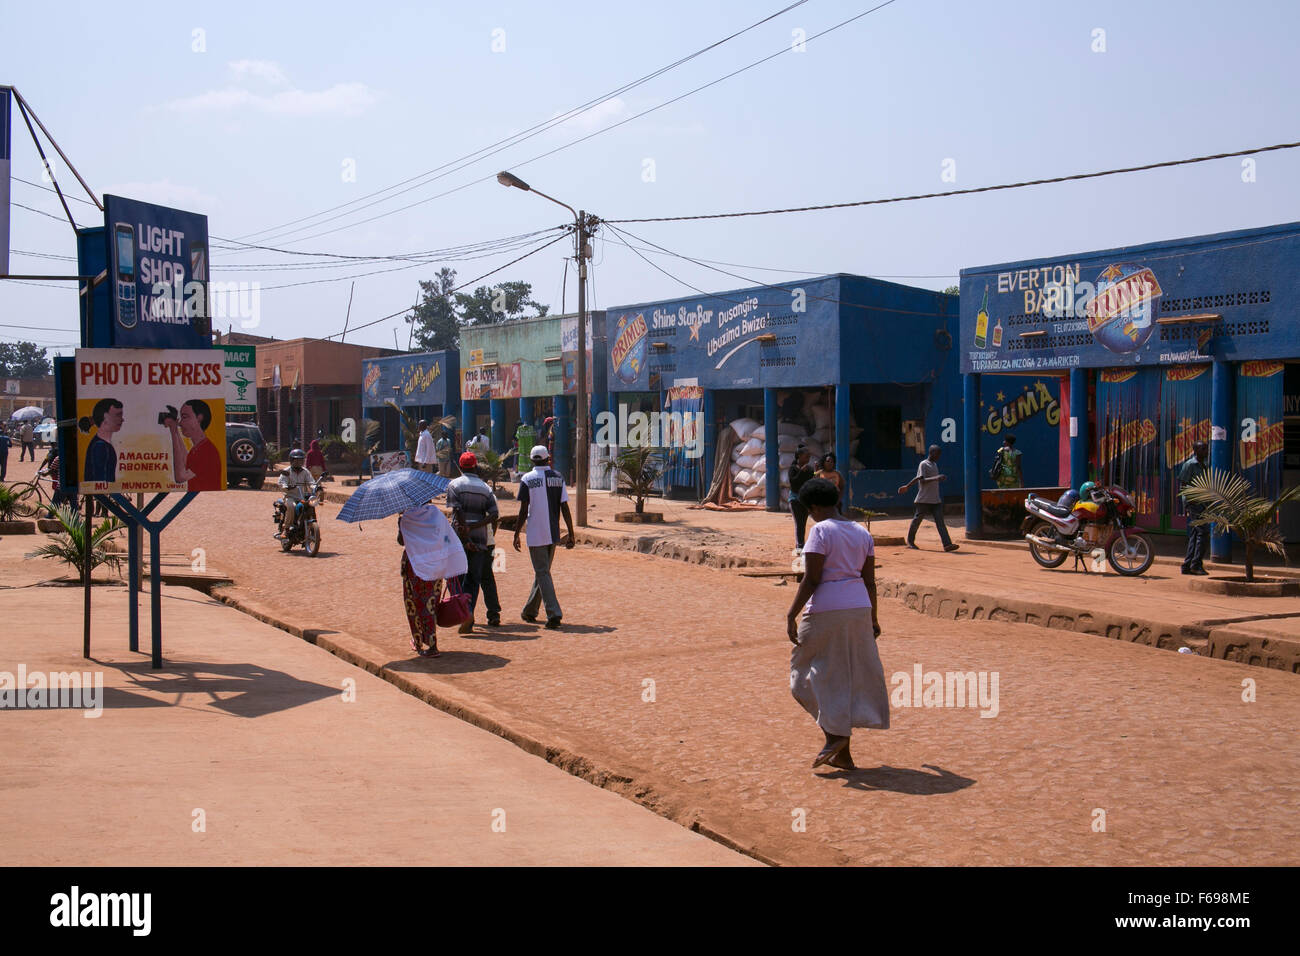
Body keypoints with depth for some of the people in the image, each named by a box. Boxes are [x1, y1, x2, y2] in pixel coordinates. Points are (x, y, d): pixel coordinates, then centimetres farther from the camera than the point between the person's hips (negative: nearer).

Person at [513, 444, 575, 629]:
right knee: (543, 571, 16)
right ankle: (530, 611, 29)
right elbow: (565, 508, 1)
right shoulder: (558, 478, 4)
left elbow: (523, 511, -9)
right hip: (553, 534, 4)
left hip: (536, 534, -4)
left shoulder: (527, 479, -6)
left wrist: (516, 535, 0)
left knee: (542, 573, -4)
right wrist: (571, 534, 4)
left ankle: (554, 613, -17)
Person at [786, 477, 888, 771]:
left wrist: (791, 616, -12)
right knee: (853, 675, 12)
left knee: (811, 674, 8)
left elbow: (811, 580, -15)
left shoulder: (820, 531, -10)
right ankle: (842, 753, 16)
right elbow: (870, 581, 13)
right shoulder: (862, 532, 10)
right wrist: (873, 618, 21)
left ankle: (834, 736, -1)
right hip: (859, 608, 7)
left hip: (826, 609, -7)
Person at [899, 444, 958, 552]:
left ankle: (947, 544, -16)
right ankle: (910, 541, 25)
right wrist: (936, 478, -30)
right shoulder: (923, 464, -8)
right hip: (924, 499, -6)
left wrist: (907, 486, 27)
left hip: (936, 499, 7)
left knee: (940, 521, -6)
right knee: (917, 520, 7)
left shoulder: (934, 464, 16)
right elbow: (922, 480, -19)